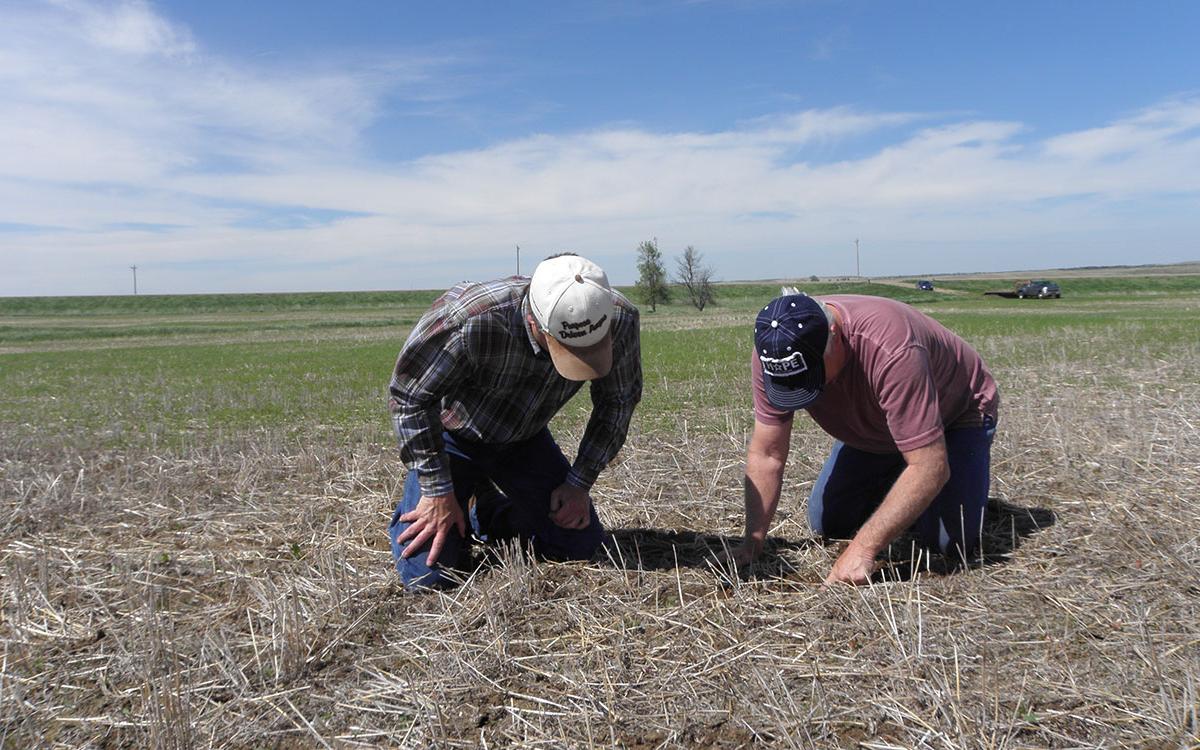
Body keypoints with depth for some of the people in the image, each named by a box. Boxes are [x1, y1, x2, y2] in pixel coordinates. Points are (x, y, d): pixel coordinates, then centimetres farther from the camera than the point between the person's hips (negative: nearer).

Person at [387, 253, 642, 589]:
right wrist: (438, 492, -20)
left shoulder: (620, 320, -27)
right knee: (427, 576, -15)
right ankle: (414, 510, 19)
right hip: (452, 433, -3)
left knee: (582, 546, -2)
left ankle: (489, 512, 23)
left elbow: (618, 401, -7)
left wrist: (580, 482, -9)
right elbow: (409, 395, -24)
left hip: (525, 437, 4)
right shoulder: (469, 319, -40)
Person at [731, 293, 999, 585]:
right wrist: (752, 542, -25)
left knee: (950, 542, -19)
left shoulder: (891, 350, -44)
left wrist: (863, 548, -41)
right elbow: (766, 455, -19)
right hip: (872, 428, 5)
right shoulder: (771, 355, -27)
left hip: (955, 414, -4)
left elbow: (930, 469, -41)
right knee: (826, 525, 0)